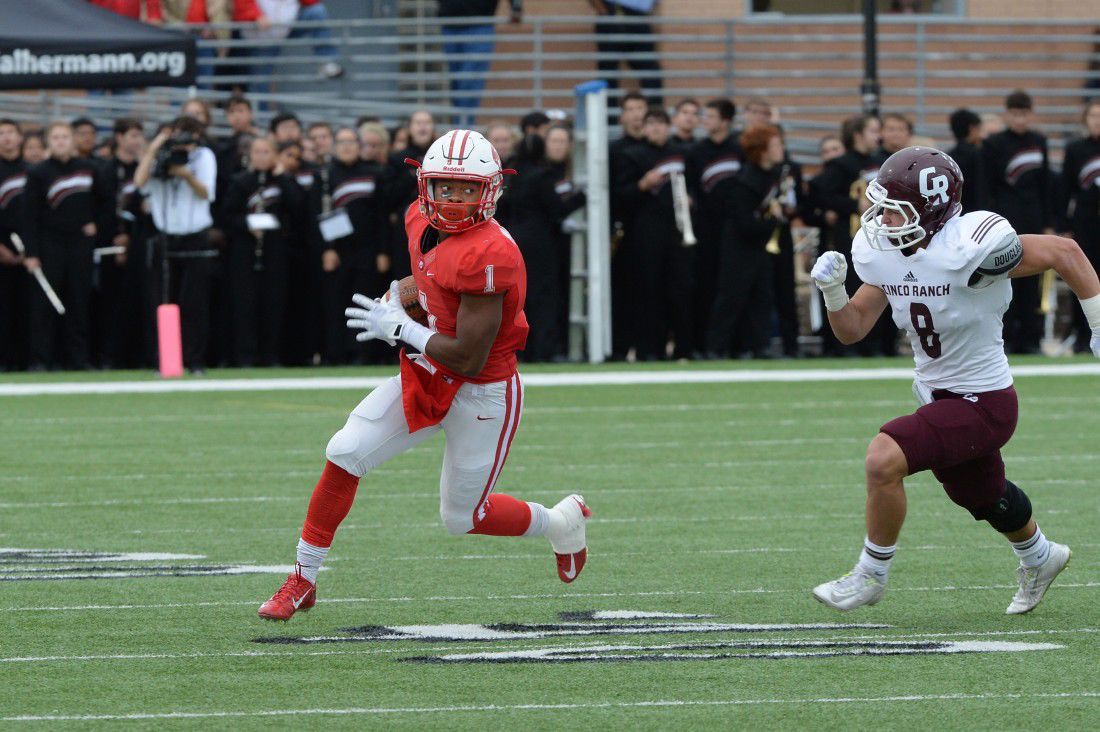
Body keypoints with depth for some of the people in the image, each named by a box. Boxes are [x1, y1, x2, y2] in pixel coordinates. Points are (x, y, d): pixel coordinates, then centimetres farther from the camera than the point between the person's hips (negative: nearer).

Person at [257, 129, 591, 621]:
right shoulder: (422, 221, -4)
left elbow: (469, 359, -29)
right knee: (344, 454, -7)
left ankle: (561, 523, 36)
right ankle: (303, 581, 5)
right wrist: (400, 297, 3)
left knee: (462, 517, 8)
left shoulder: (488, 255, -30)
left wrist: (399, 328, -20)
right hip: (426, 377, 7)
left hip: (482, 394, -7)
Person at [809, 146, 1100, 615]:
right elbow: (851, 329, 3)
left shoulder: (967, 250, -27)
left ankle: (870, 575, -4)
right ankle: (1039, 558, 60)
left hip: (983, 403, -8)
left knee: (884, 460, -24)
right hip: (939, 398, 8)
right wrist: (832, 289, -17)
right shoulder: (883, 254, -5)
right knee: (988, 501, 29)